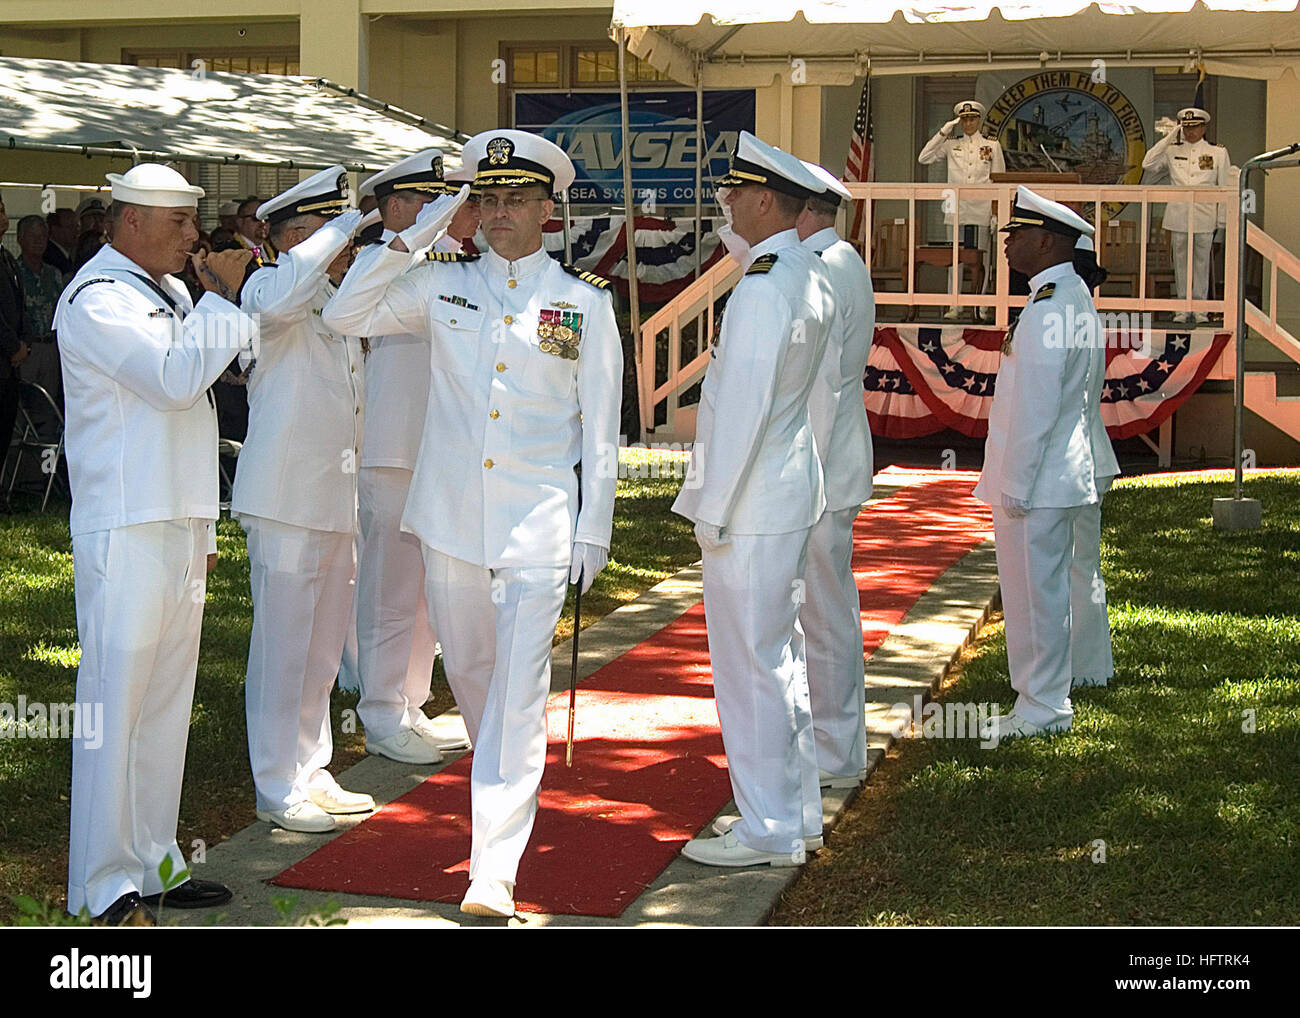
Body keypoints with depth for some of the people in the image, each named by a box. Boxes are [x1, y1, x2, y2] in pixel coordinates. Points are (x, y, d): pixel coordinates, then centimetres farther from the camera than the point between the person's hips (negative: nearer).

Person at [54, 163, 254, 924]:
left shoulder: (171, 292, 19)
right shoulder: (98, 299, -10)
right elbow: (175, 377, -22)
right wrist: (224, 297, -10)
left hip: (180, 526, 9)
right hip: (126, 531, -9)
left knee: (168, 700, 12)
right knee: (117, 702, -6)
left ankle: (153, 862, 21)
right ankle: (107, 889, 0)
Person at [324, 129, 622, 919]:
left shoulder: (585, 300, 1)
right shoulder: (445, 283, 6)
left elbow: (602, 428, 3)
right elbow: (345, 315, 5)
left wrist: (594, 530, -1)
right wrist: (410, 240, -3)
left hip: (539, 525, -3)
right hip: (452, 517, 3)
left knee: (519, 690, -10)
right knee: (469, 670, 17)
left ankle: (493, 874, -10)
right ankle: (508, 786, 45)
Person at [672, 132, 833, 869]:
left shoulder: (762, 289, -20)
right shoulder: (814, 276, 9)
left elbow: (744, 407, -20)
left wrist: (713, 508, -16)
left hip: (751, 505, -10)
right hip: (791, 493, 10)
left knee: (750, 664, -2)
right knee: (781, 655, 17)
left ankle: (769, 833, 6)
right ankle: (798, 812, 27)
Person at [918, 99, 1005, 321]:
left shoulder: (992, 145, 9)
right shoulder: (951, 145, 11)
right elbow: (923, 158, 1)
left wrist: (997, 212, -1)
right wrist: (943, 132, -1)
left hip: (982, 210, -1)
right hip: (956, 209, 1)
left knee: (981, 257, 0)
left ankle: (981, 306, 6)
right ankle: (954, 305, 3)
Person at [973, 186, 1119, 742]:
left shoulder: (1045, 309, -20)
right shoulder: (1078, 297, 13)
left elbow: (1036, 407, -22)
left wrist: (1015, 485, -18)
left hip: (1037, 479, -10)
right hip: (1071, 474, 10)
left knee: (1035, 592, -2)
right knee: (1058, 586, 16)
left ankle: (1042, 709, 6)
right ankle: (1049, 696, 25)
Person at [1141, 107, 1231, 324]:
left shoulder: (1218, 153, 6)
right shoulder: (1172, 151, 9)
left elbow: (1225, 188, 6)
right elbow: (1148, 164, -5)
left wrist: (1222, 219, 1)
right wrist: (1170, 137, -5)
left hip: (1204, 218, -1)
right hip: (1178, 216, 1)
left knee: (1201, 262, 2)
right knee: (1180, 263, 4)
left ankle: (1200, 309, 9)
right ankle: (1182, 308, 11)